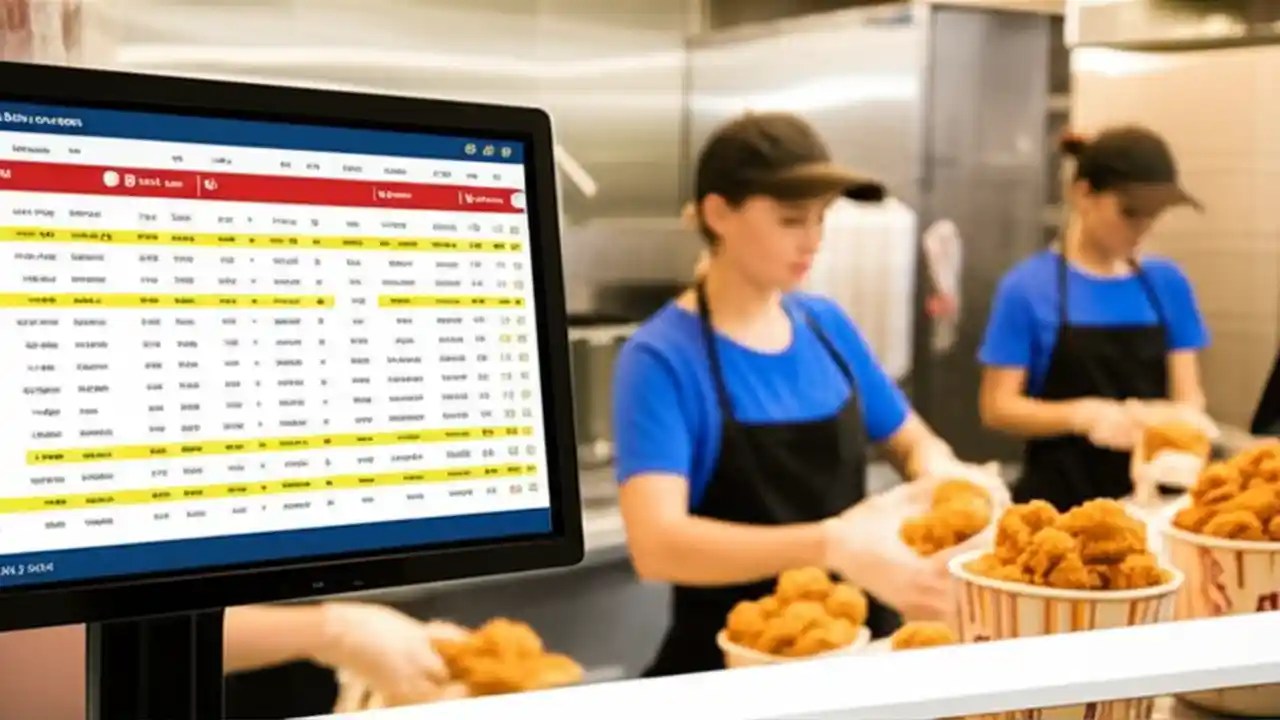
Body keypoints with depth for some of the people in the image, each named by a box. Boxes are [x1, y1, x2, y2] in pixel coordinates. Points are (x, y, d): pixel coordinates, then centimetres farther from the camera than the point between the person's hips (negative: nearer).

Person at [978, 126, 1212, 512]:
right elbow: (997, 407, -9)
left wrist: (1180, 416, -18)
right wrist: (1083, 414, -23)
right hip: (1057, 500, -3)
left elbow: (1188, 396, 4)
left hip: (1148, 496, 3)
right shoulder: (1028, 286, -9)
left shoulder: (1168, 284, 1)